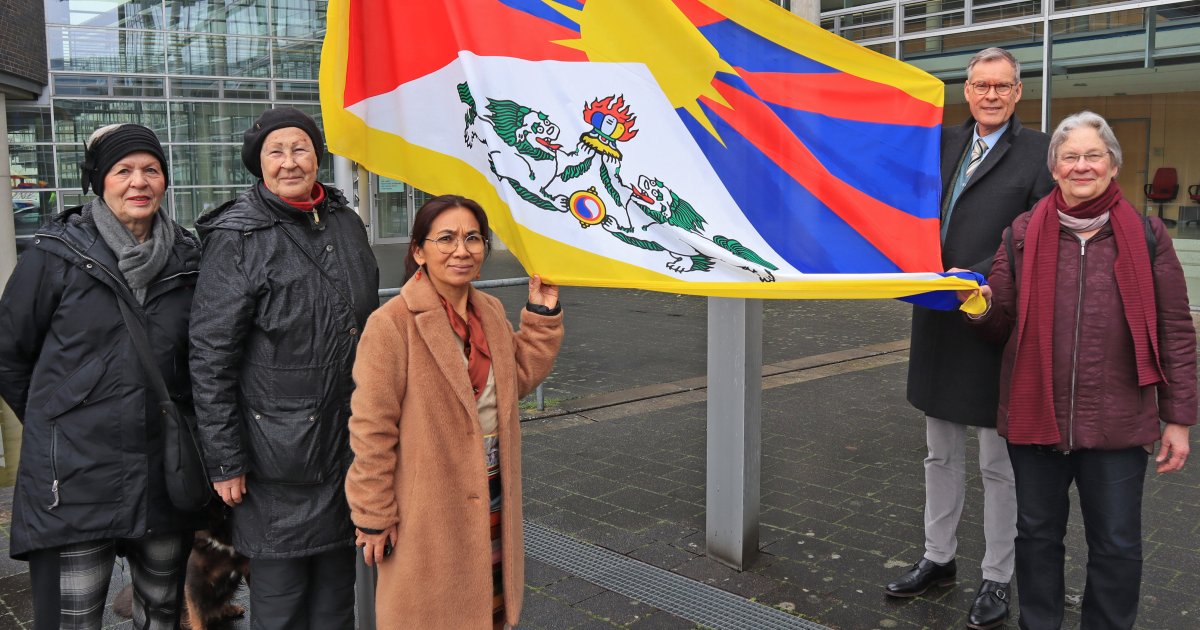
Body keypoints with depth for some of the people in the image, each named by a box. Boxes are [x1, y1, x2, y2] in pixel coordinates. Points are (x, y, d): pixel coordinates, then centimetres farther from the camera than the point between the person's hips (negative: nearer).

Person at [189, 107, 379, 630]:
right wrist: (225, 462, -13)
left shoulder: (347, 224, 8)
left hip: (347, 445, 6)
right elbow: (210, 360, -12)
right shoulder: (237, 239, -10)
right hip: (277, 453, -5)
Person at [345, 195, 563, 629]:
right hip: (429, 511, -7)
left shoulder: (491, 312, 3)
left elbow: (520, 378, 12)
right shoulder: (391, 323, -20)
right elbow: (371, 429, -17)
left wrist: (542, 316, 3)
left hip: (491, 496, 7)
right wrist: (374, 516, -14)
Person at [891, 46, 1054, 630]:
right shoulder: (945, 144, 10)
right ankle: (938, 559, 34)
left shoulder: (1039, 152, -7)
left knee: (998, 465, 7)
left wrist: (976, 276, -23)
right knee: (941, 455, 18)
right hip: (939, 324, 6)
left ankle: (997, 580, 22)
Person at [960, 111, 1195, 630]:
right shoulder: (1023, 233, 4)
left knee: (1116, 545, 10)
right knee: (1037, 534, 15)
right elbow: (1001, 323, 7)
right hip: (1035, 414, 2)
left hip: (1117, 423, -1)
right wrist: (983, 303, -16)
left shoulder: (1146, 235, 0)